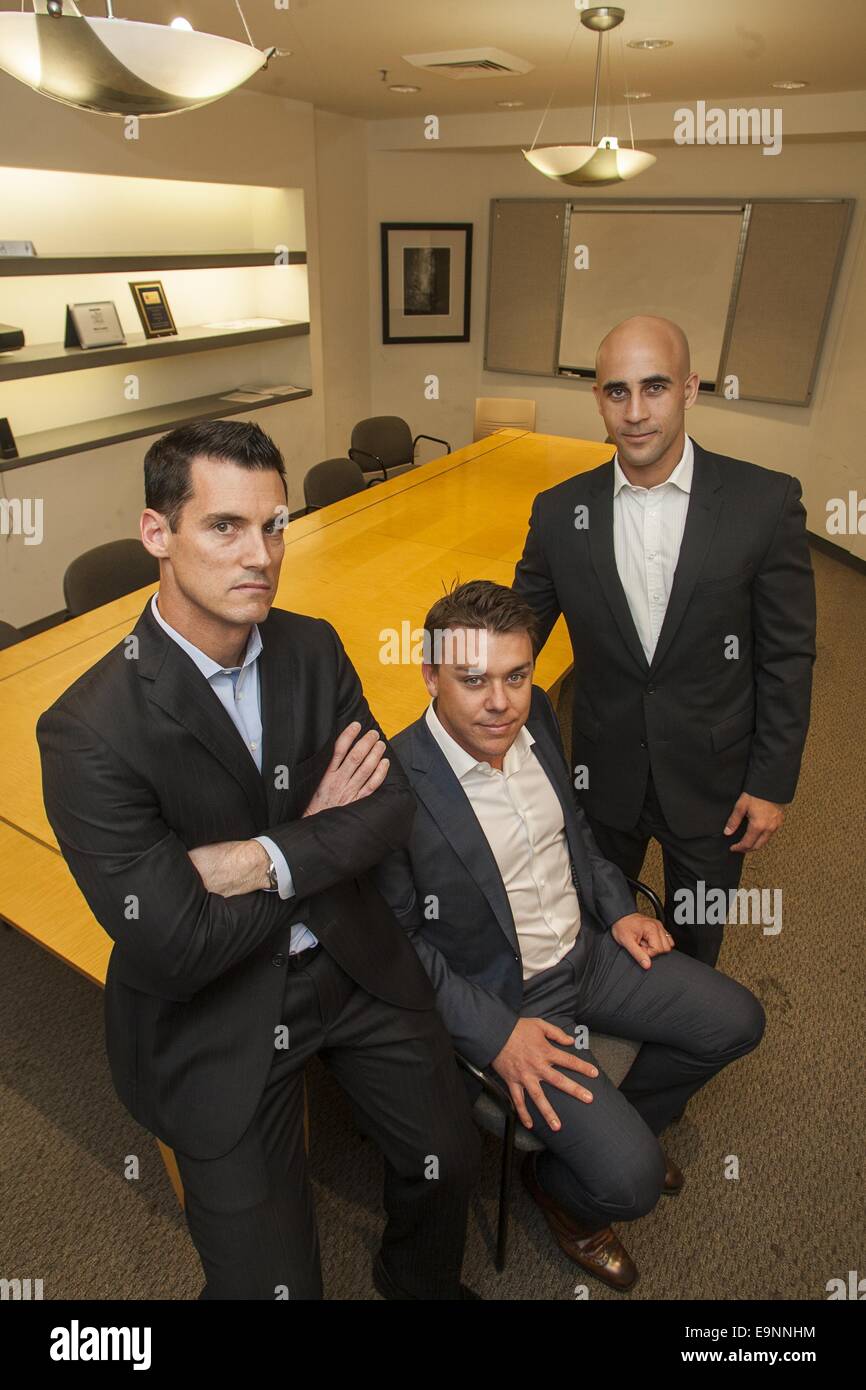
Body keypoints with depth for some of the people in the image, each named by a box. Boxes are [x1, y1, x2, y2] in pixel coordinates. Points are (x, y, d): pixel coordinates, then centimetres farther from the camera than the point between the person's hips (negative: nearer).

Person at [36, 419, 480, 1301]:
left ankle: (419, 1282, 51)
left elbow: (392, 806, -7)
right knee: (271, 1282, 3)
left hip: (354, 960, 5)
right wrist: (321, 835, -15)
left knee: (449, 1161, 16)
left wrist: (265, 859, -22)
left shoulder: (313, 648, -7)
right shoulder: (90, 729, -24)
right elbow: (172, 952, -24)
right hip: (214, 1015, -4)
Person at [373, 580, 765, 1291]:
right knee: (630, 1179, -13)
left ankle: (626, 1121, 36)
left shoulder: (535, 713, -8)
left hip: (587, 946, 7)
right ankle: (558, 1183, 25)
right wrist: (493, 1033, -20)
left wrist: (618, 908, 4)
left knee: (736, 1020, 11)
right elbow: (395, 940, -18)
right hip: (503, 997, -7)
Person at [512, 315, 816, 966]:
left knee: (697, 939, 22)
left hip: (713, 779, -1)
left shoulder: (766, 502, -14)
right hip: (605, 775, 2)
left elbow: (788, 655, -8)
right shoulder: (560, 511, -8)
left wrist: (773, 781, -6)